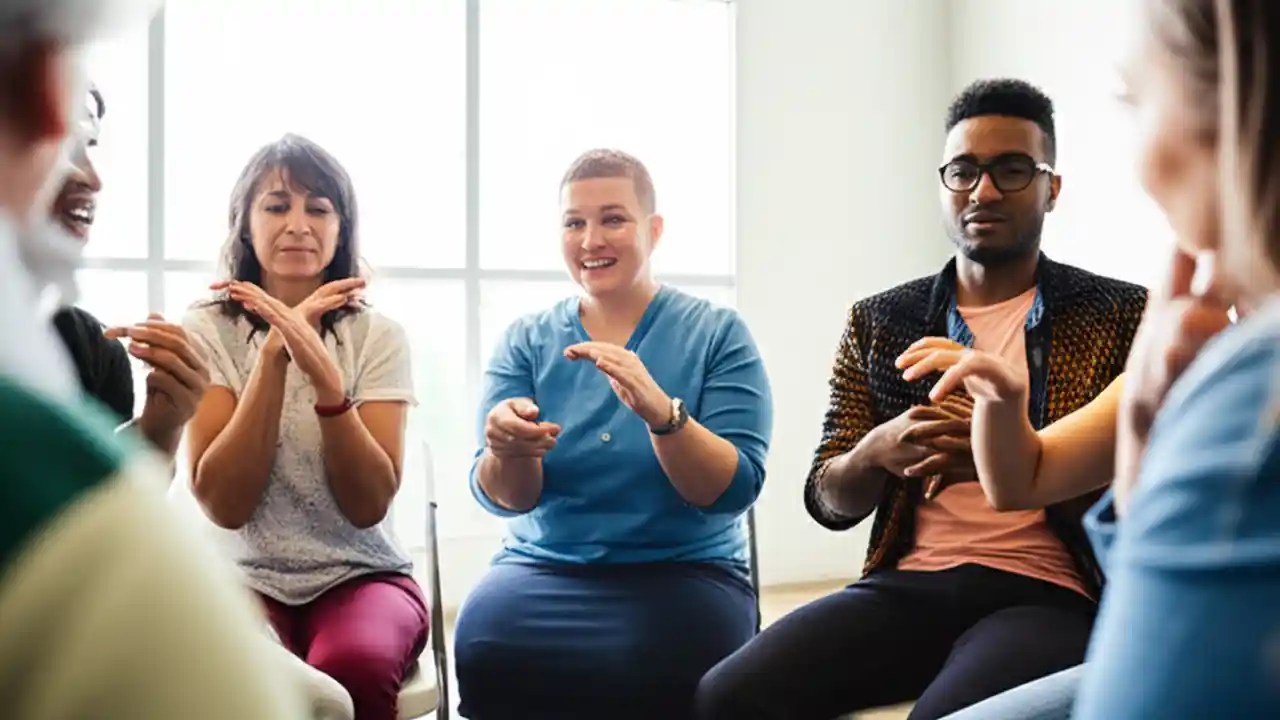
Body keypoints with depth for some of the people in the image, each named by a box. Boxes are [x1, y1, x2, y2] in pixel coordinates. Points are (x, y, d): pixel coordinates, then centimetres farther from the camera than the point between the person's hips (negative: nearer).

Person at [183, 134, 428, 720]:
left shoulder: (377, 335, 0)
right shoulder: (207, 330, -1)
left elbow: (369, 505, -10)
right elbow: (223, 504, -11)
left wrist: (324, 374, -24)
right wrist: (275, 353, -18)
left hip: (360, 575, 1)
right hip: (248, 580, 0)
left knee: (351, 667, -33)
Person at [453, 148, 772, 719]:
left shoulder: (717, 333, 0)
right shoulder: (525, 342, 7)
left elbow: (734, 490, -9)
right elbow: (506, 498, -2)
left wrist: (661, 412, -29)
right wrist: (508, 451, -27)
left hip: (684, 571, -1)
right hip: (544, 566, 2)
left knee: (654, 672, -33)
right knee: (487, 655, -30)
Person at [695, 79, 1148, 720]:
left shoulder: (1122, 315, 5)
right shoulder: (877, 322, 12)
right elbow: (827, 502, 11)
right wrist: (877, 452, -11)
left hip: (1045, 594, -2)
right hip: (907, 587, 3)